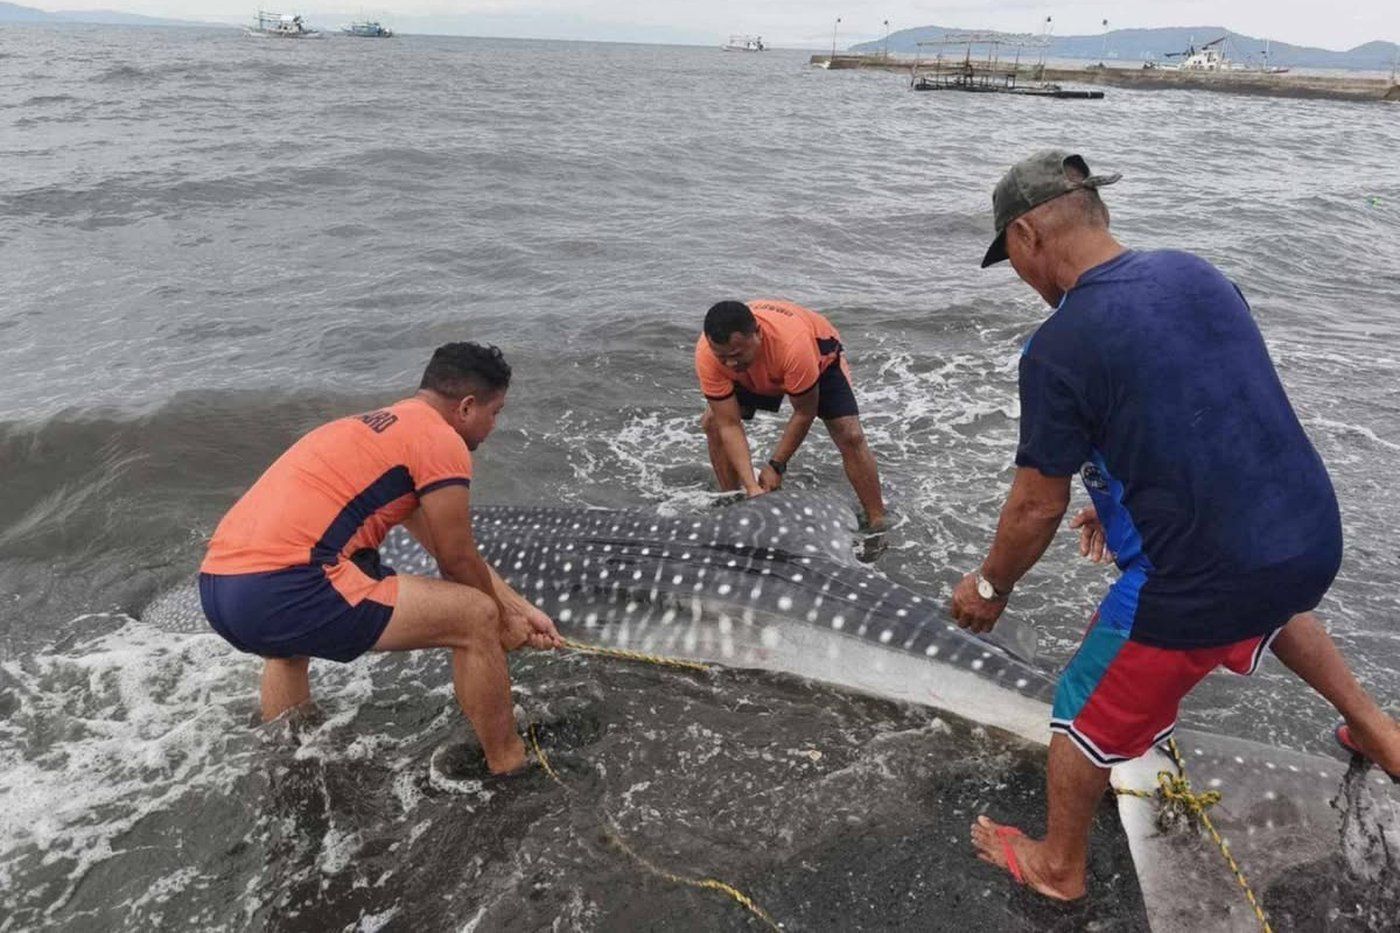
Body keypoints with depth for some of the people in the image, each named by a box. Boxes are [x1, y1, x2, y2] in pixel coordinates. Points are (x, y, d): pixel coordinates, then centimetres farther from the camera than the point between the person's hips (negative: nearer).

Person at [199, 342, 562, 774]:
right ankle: (511, 768, 10)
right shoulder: (440, 438, -1)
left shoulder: (375, 427, 27)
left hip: (216, 586, 10)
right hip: (283, 590, -10)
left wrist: (521, 608, 31)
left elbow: (446, 552, 30)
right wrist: (502, 623, 21)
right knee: (477, 618, -2)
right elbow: (458, 562, 3)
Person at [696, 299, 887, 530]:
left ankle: (877, 523, -6)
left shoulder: (792, 345, -46)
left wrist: (776, 466, -24)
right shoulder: (706, 354, -37)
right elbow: (729, 426, -31)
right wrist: (752, 486, -37)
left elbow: (804, 414, -30)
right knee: (712, 423, -9)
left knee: (850, 436, -19)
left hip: (819, 356, -3)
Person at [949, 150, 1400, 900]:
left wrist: (990, 586, 7)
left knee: (1087, 712, 16)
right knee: (1272, 606, 43)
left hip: (1203, 578, -7)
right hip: (1312, 536, 8)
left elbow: (1037, 508, -11)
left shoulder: (1057, 347, -19)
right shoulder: (1197, 272, 3)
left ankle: (1057, 866, 37)